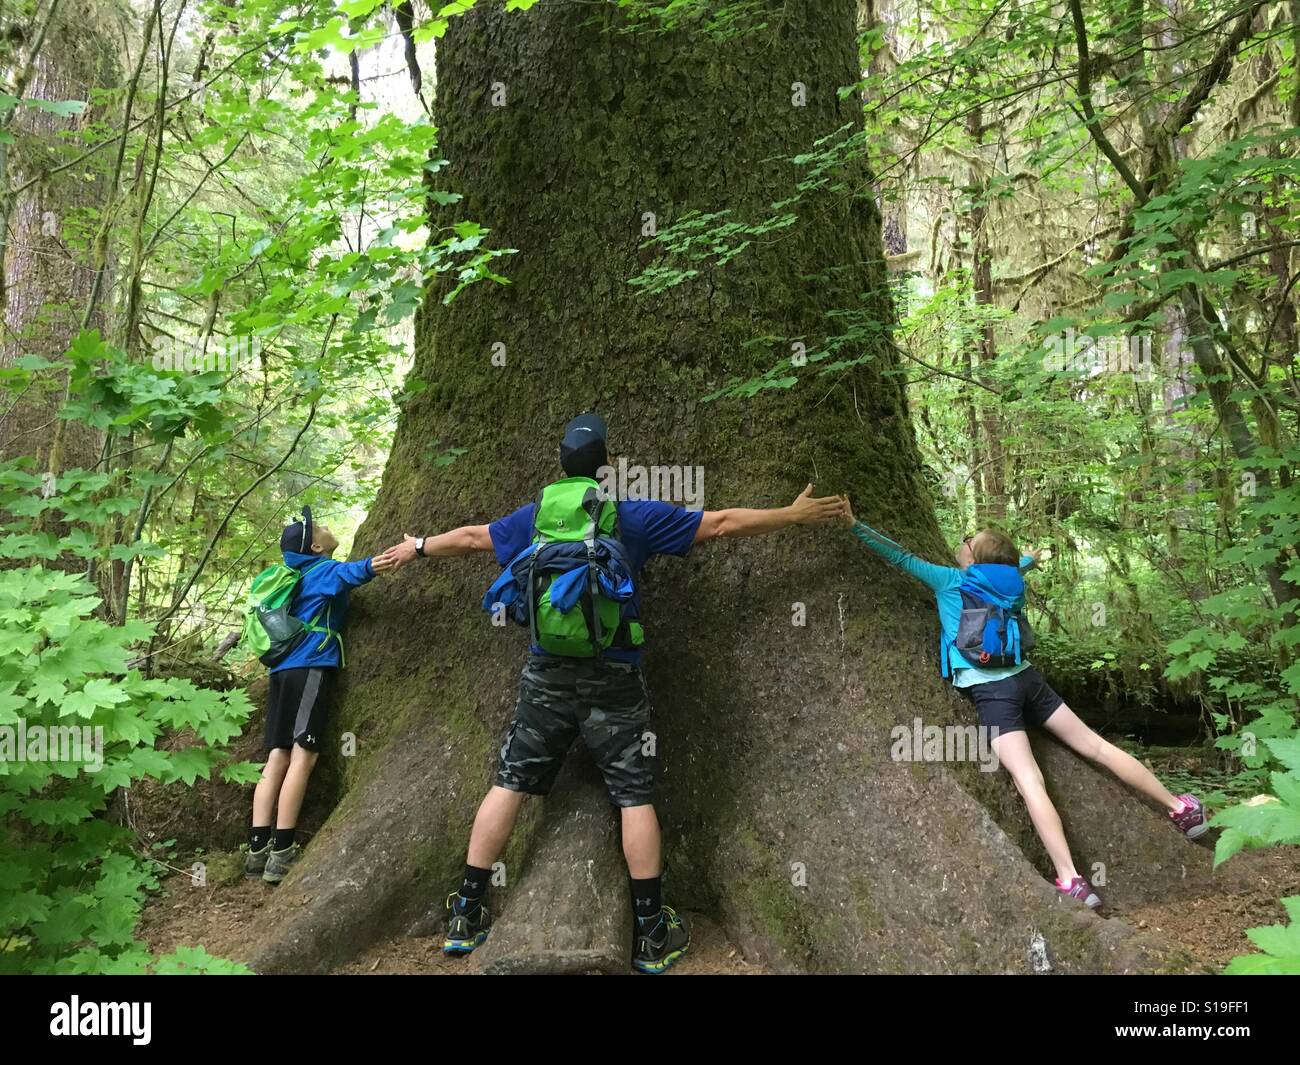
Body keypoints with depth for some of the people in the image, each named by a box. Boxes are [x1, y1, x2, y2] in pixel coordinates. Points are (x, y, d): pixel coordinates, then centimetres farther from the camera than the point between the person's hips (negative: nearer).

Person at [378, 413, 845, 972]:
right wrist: (795, 514, 13)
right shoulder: (636, 516, -2)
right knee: (634, 796, 4)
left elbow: (472, 536, 21)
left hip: (547, 674, 3)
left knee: (509, 784, 9)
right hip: (612, 680, -3)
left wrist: (418, 548, 40)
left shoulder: (535, 515, 6)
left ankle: (465, 915, 15)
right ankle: (652, 933, 9)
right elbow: (724, 523, 2)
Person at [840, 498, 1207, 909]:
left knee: (1030, 782, -15)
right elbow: (1014, 564, 38)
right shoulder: (1009, 582, 13)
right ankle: (1180, 807, 23)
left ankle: (1072, 882, -22)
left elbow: (900, 557, 3)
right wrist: (1027, 557, 62)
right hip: (1026, 679, 6)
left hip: (993, 693, -6)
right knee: (1096, 745, 14)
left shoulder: (949, 581, -1)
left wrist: (854, 525, 11)